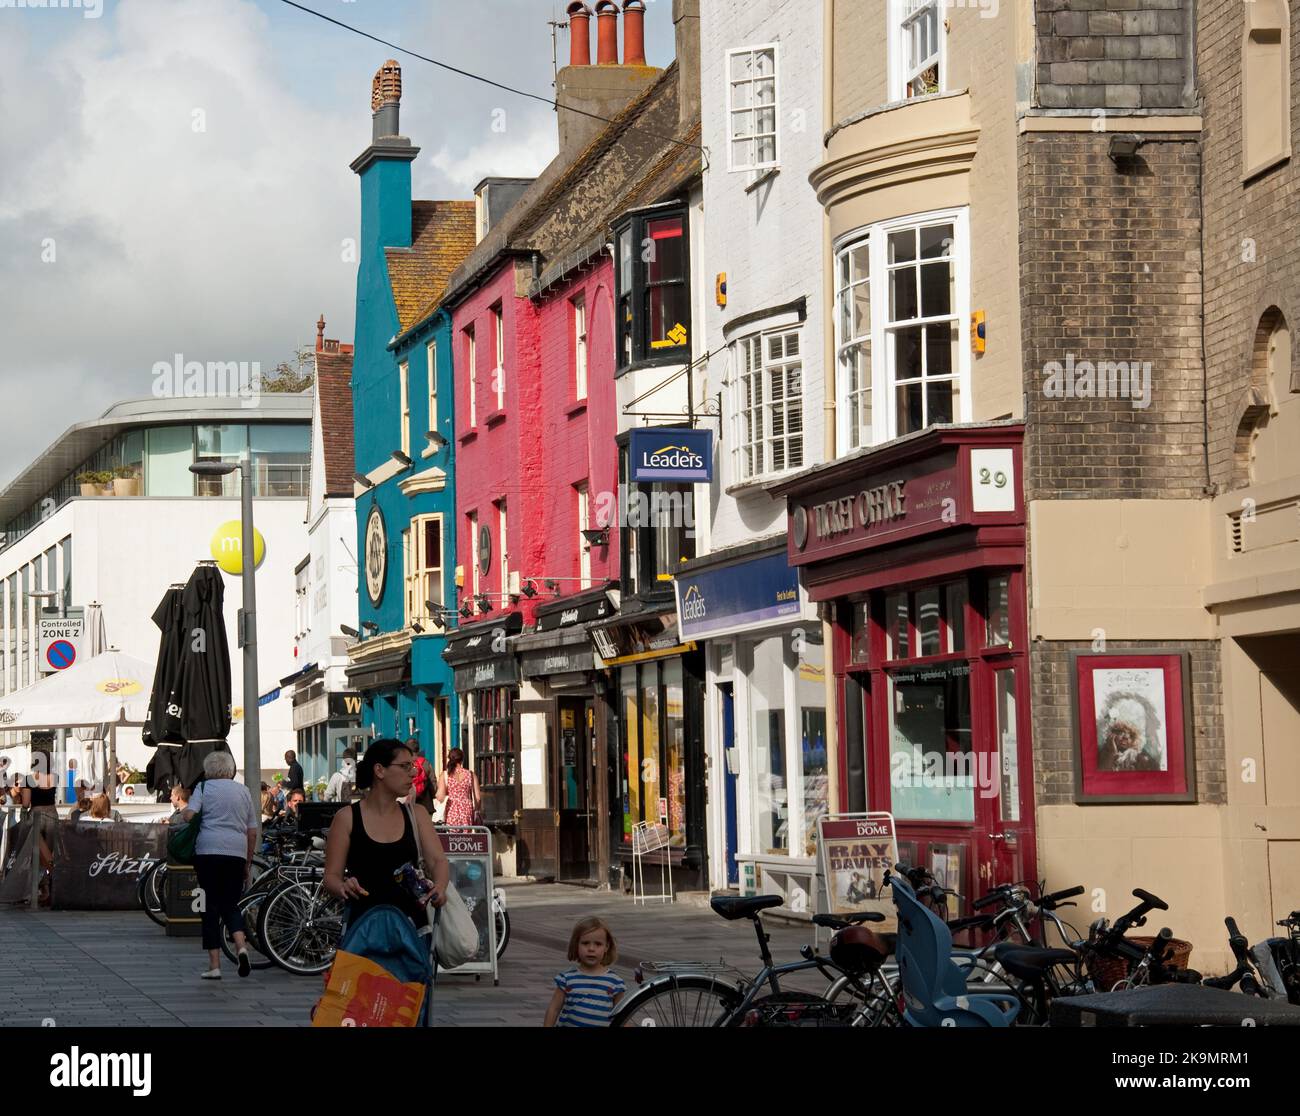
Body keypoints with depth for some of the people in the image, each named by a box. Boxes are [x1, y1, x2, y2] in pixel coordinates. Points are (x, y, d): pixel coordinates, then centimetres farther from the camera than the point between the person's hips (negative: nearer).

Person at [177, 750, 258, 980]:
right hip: (237, 853, 3)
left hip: (209, 851, -3)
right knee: (230, 903, 13)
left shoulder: (204, 787, 3)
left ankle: (214, 965, 1)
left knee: (211, 905, 3)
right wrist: (248, 864, 21)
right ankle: (241, 945, -14)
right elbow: (252, 833, 14)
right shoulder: (243, 791, 15)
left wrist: (182, 812, 12)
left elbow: (189, 815, -11)